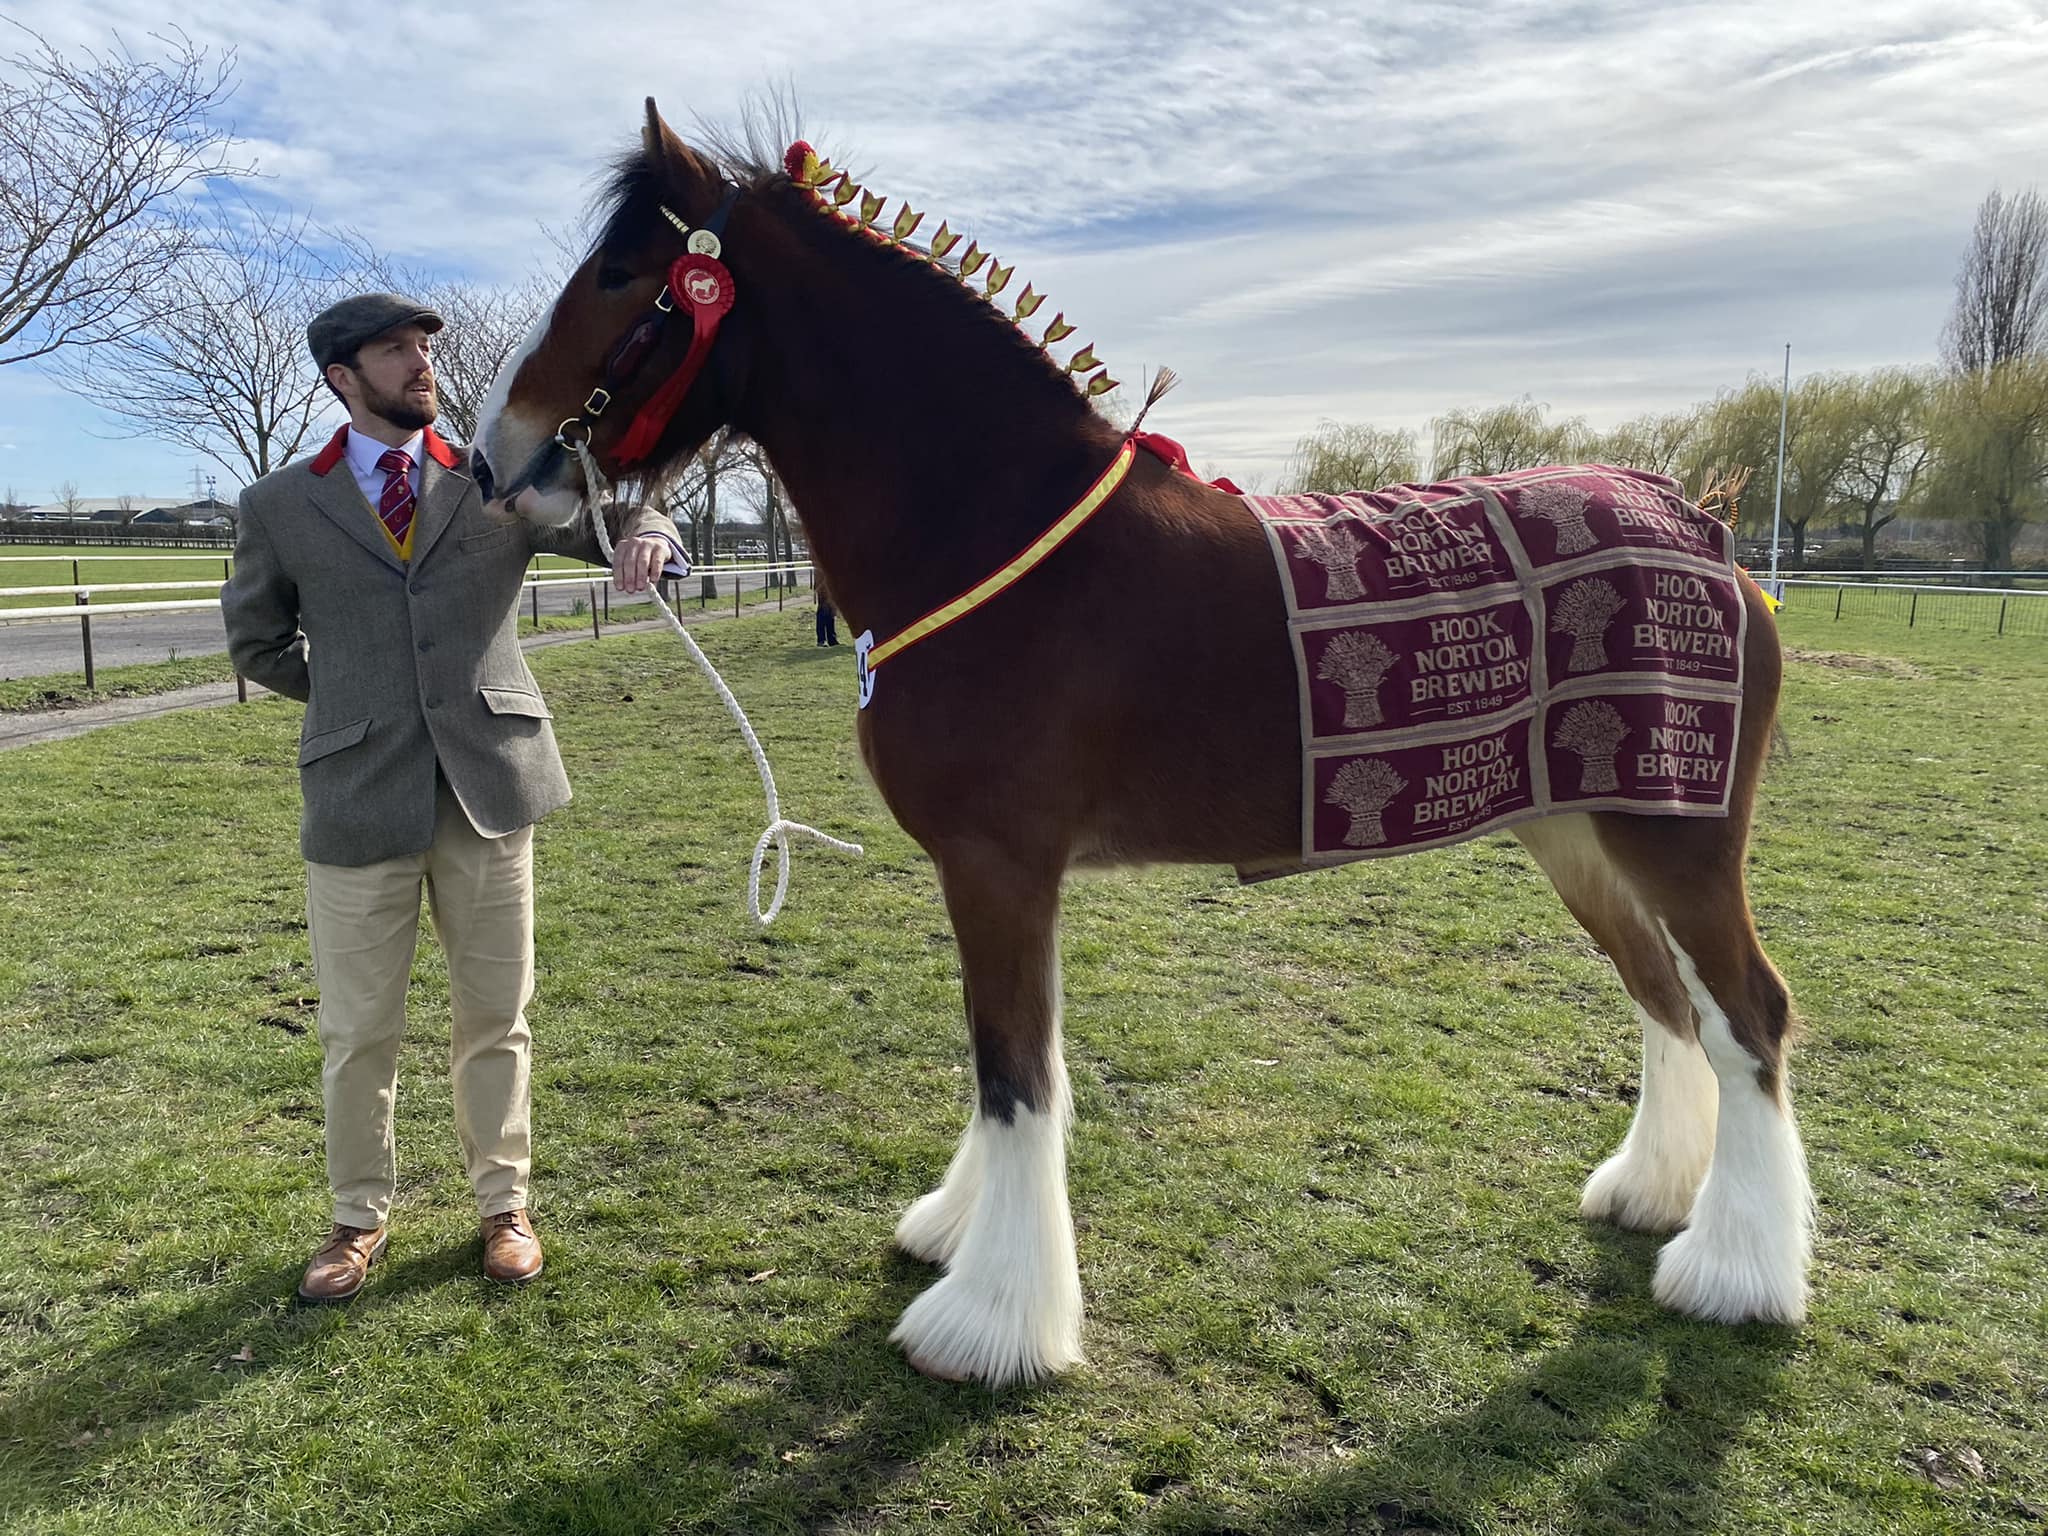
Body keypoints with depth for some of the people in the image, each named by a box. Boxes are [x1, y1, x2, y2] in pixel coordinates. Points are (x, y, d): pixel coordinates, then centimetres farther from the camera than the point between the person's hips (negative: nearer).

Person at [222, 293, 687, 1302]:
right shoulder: (280, 507, 5)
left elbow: (611, 515, -4)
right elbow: (256, 642, 17)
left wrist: (643, 537, -27)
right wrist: (352, 698, 11)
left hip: (489, 783, 0)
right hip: (357, 798, 0)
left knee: (495, 1016, 11)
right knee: (357, 1031, 11)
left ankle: (502, 1205, 29)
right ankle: (358, 1219, 31)